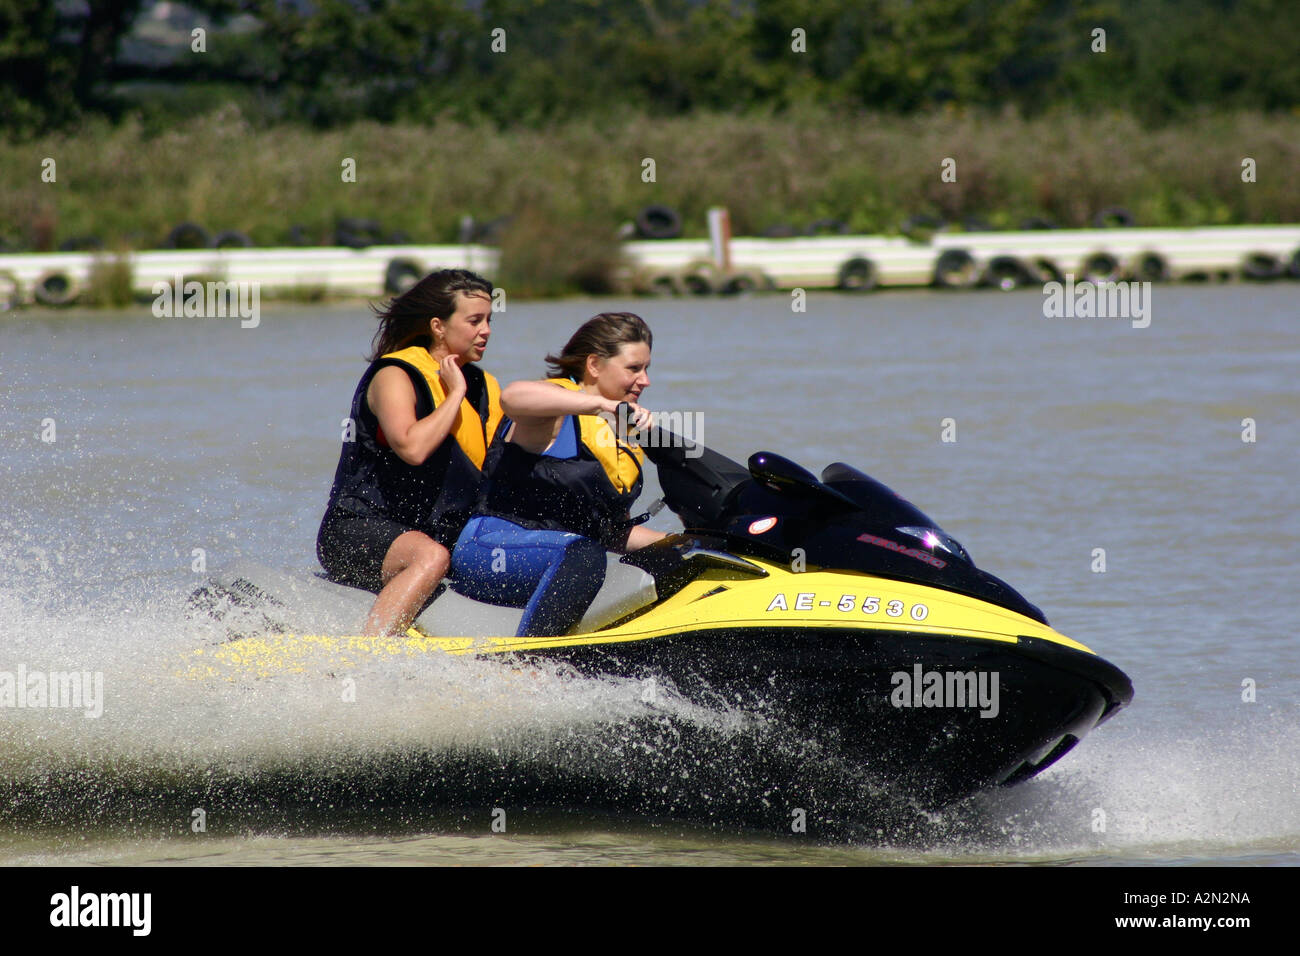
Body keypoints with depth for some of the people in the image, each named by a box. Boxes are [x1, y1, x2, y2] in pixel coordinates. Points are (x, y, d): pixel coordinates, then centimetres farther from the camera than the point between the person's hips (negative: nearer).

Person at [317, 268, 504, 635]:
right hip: (356, 532, -8)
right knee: (430, 557, -37)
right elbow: (412, 447, -29)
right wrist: (455, 395, -17)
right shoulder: (394, 376, -11)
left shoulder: (485, 389, 13)